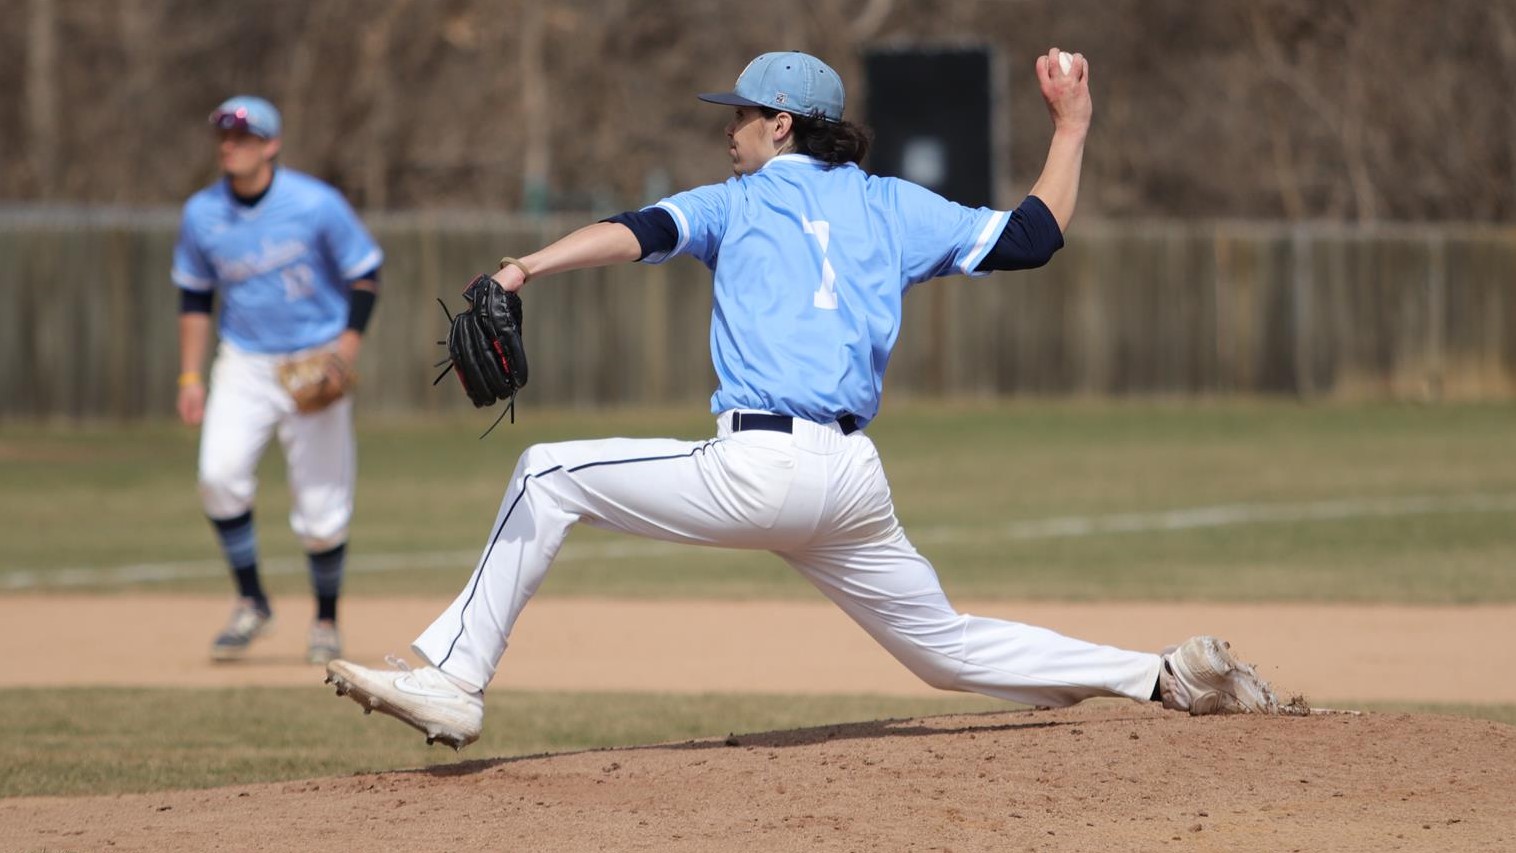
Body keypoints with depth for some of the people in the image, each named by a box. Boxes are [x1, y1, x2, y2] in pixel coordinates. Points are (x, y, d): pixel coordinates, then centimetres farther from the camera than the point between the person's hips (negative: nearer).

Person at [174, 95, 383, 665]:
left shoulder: (317, 206, -12)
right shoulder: (202, 214, -1)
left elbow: (365, 274, -3)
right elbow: (195, 296, 11)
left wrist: (348, 345, -16)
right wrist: (190, 377, 5)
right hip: (244, 362, 3)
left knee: (321, 508, -2)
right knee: (219, 473, -20)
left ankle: (326, 621, 20)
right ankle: (250, 603, -4)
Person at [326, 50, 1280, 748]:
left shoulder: (737, 202, 11)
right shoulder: (895, 208, 20)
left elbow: (642, 232, -8)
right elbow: (1034, 238, 18)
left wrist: (531, 266, -22)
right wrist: (1071, 128, 32)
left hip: (760, 467, -6)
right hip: (856, 482, 6)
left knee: (549, 474, 4)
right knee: (949, 644, 20)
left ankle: (455, 683, -5)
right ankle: (1162, 677, 9)